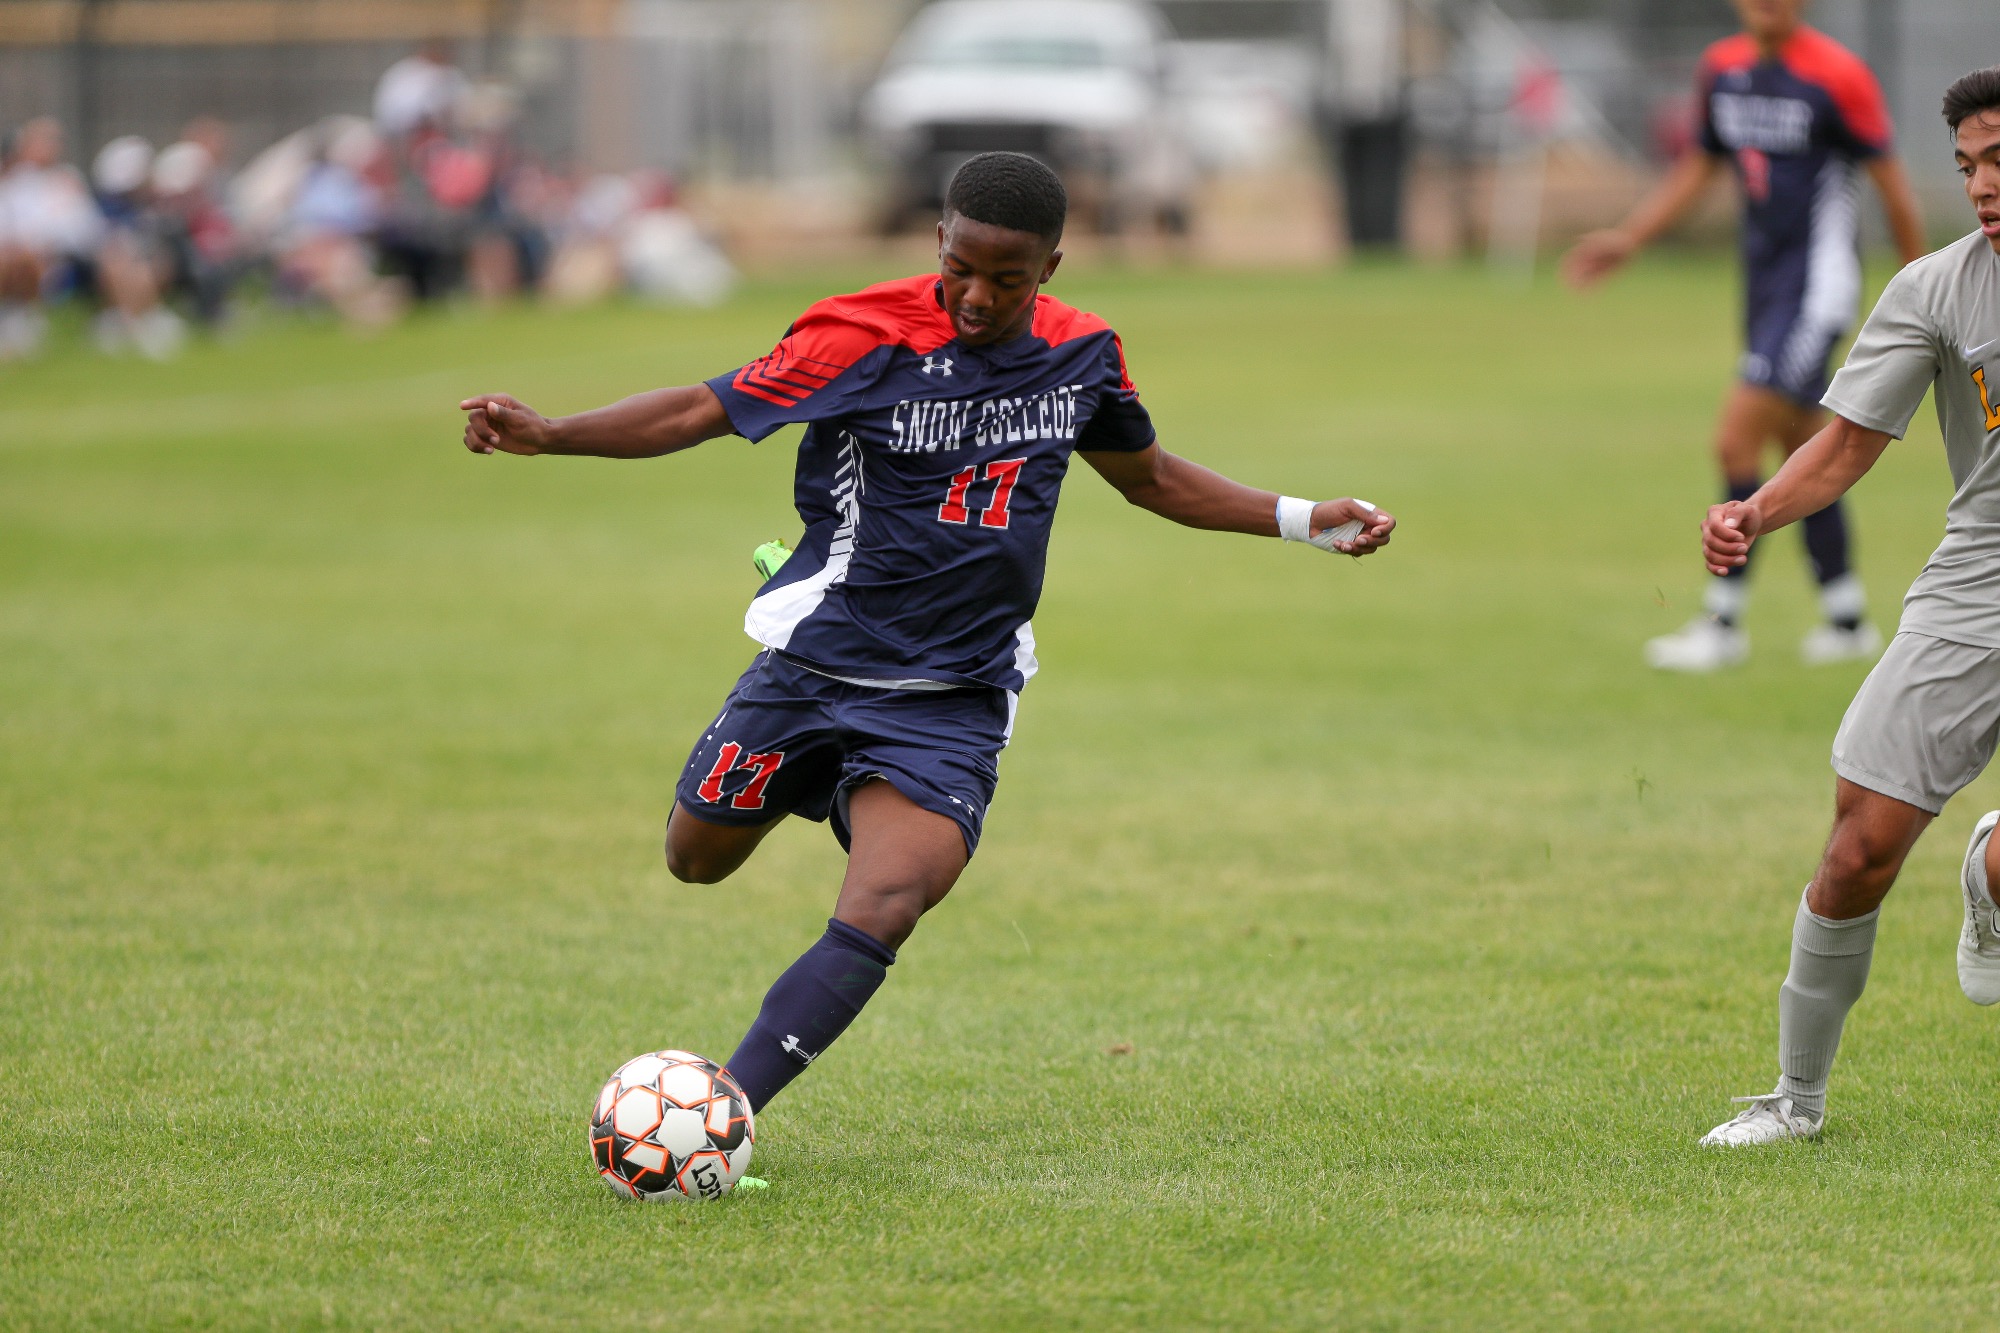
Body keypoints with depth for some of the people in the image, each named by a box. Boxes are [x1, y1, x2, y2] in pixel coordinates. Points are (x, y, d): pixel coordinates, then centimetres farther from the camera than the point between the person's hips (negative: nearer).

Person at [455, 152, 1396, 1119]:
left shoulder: (1082, 353, 1)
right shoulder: (863, 337, -12)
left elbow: (1150, 478, 20)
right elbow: (706, 411, -12)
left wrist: (1304, 521, 16)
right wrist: (545, 434, -26)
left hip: (955, 703, 0)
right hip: (814, 666, 0)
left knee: (878, 919, -21)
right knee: (696, 859, 15)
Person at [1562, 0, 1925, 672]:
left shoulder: (1837, 75, -14)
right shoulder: (1722, 68, 6)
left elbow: (1892, 186, -8)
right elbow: (1699, 165, 19)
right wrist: (1627, 238, 11)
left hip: (1816, 284, -7)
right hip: (1762, 281, 7)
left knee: (1736, 438, -12)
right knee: (1803, 457, 12)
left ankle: (1724, 623, -4)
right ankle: (1848, 622, 23)